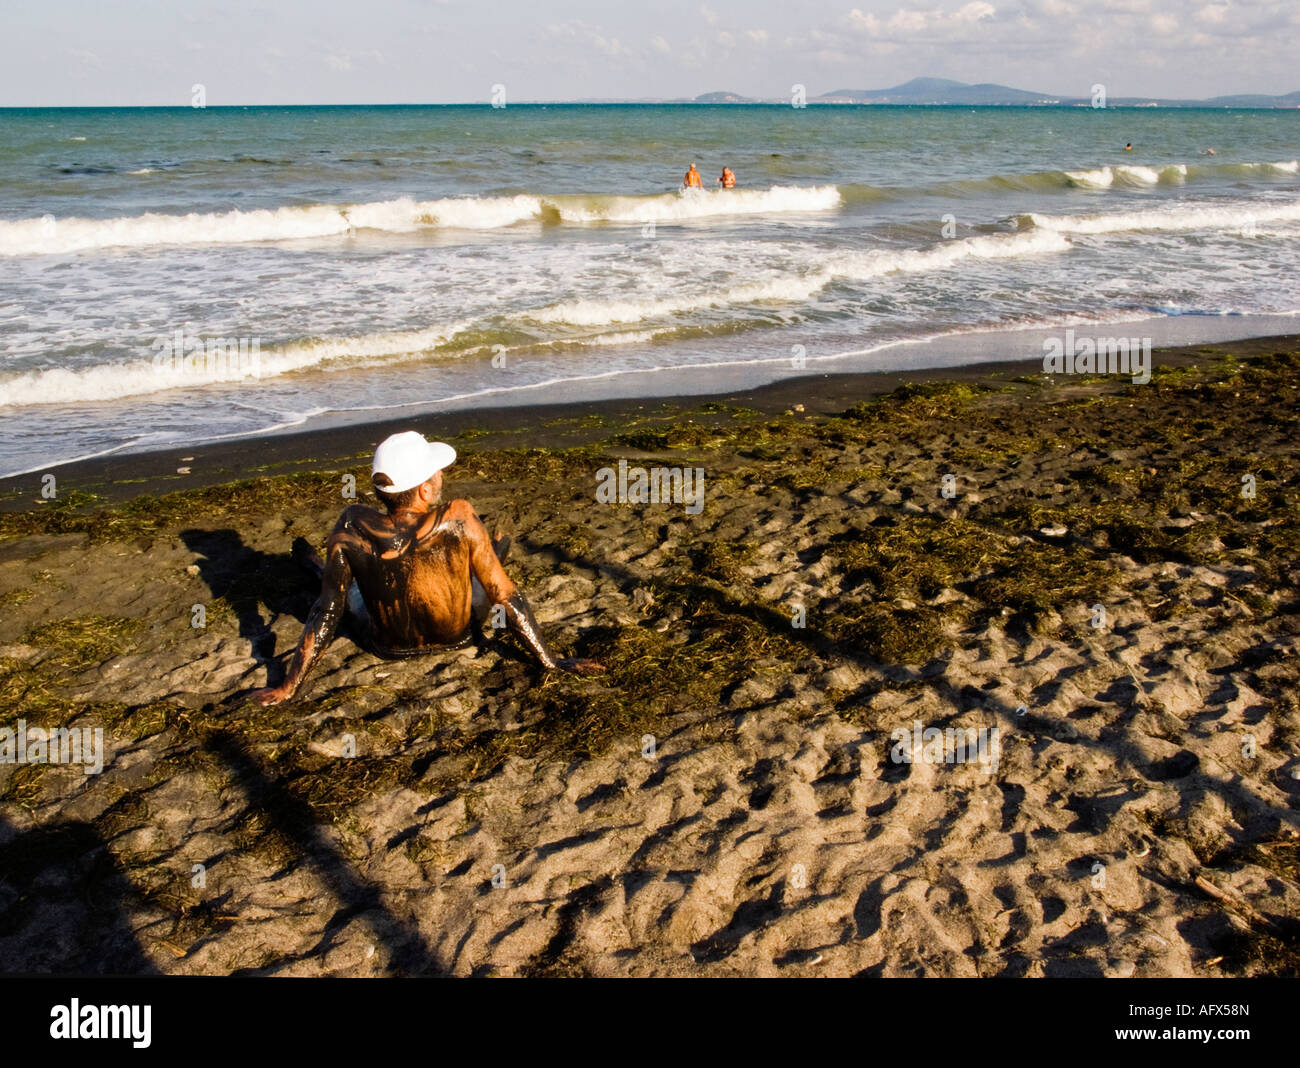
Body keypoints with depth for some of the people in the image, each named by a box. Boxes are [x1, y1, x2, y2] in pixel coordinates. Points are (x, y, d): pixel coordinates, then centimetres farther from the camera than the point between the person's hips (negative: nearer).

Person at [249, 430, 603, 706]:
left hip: (386, 647, 0)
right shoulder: (458, 521, -32)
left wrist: (288, 687, -10)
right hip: (457, 637, 0)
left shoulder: (353, 528, -28)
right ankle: (491, 556, 65)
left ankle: (318, 567, 66)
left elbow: (325, 612, -21)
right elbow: (507, 597, -25)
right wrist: (551, 662, -14)